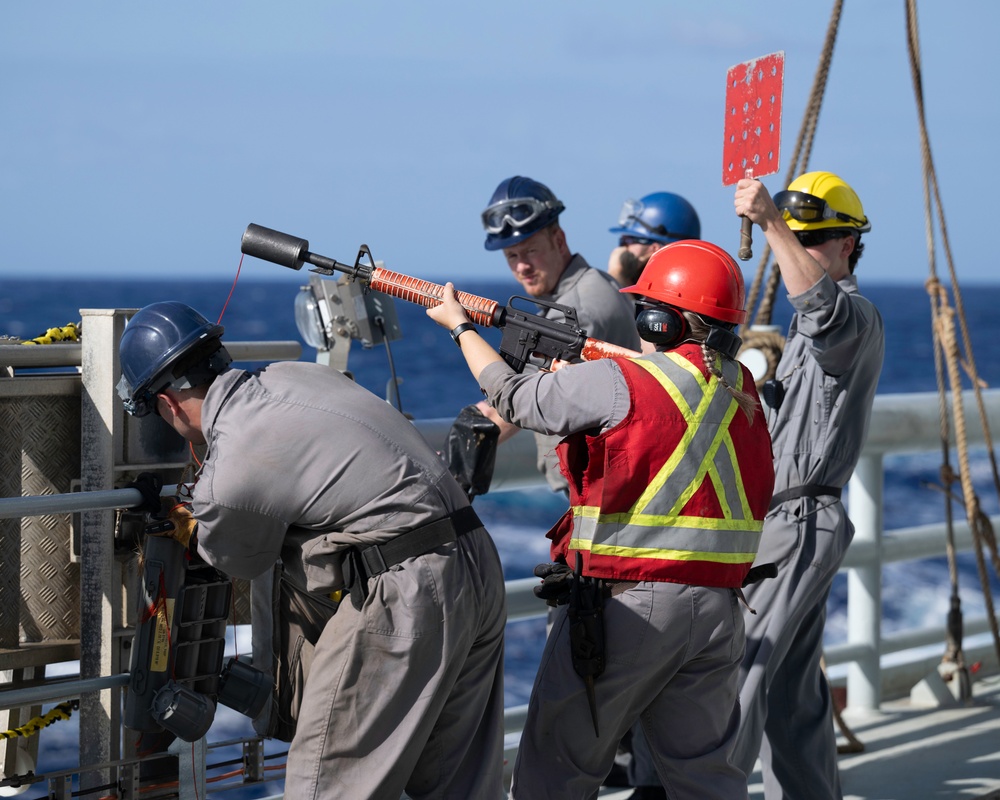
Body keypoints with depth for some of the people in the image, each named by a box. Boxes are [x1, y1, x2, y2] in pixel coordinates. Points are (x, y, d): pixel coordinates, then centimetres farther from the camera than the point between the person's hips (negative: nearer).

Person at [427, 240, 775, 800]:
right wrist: (582, 371, 19)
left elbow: (515, 399, 2)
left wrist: (460, 325, 17)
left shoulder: (619, 383, -12)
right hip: (716, 607, 6)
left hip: (625, 606, -6)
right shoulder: (741, 389, 6)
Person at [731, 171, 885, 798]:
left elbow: (822, 306, -38)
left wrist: (773, 222, -47)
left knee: (739, 669, -13)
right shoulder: (811, 324, 21)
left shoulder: (856, 317, -13)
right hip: (787, 518, 10)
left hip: (800, 524, -10)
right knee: (793, 684, 11)